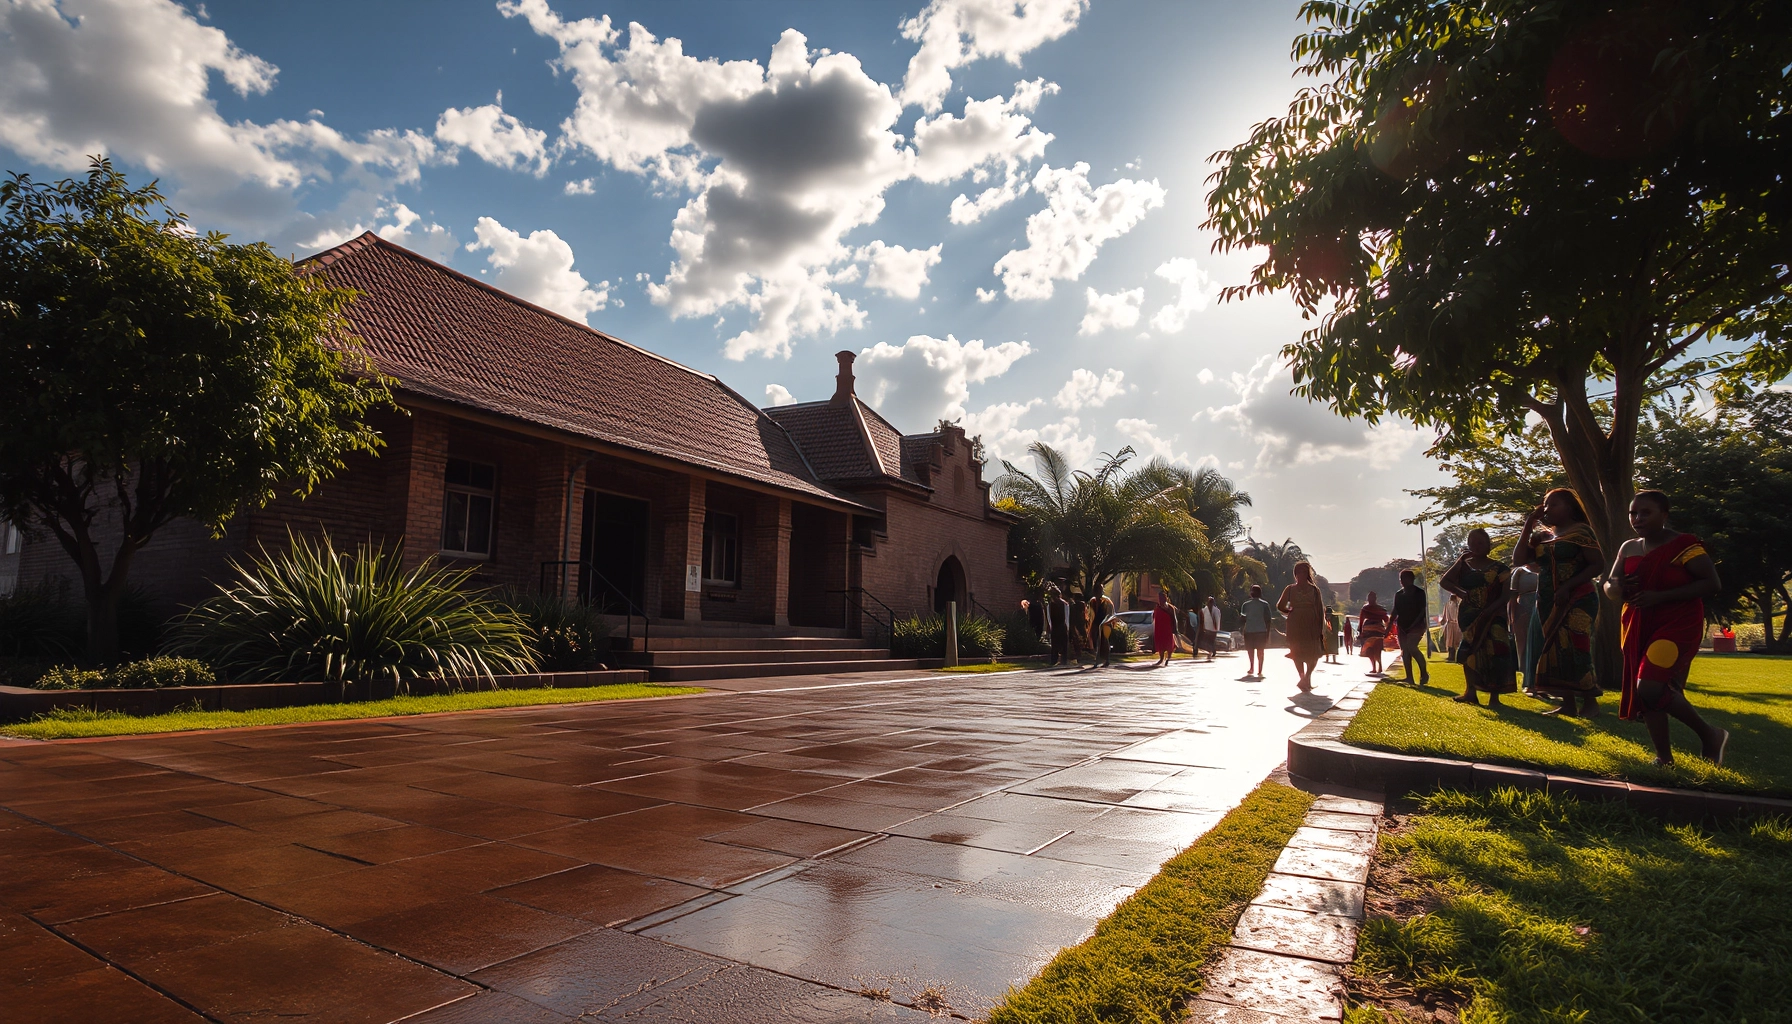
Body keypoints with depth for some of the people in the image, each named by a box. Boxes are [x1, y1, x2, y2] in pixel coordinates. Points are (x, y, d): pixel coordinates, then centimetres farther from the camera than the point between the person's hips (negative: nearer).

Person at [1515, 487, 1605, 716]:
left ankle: (1590, 702, -3)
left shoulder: (1581, 531, -5)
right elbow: (1519, 558, 1)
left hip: (1577, 600, -7)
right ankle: (1567, 703, 12)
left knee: (1574, 649, -11)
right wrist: (1529, 525, 2)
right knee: (1555, 651, 7)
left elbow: (1598, 564, -12)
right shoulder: (1542, 536, 13)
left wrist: (1568, 586, -19)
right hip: (1548, 602, 7)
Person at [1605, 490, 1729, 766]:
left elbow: (1712, 583, -15)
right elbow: (1609, 587, 12)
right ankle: (1664, 757, 17)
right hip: (1639, 628, 7)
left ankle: (1709, 735, 4)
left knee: (1651, 687, -19)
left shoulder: (1683, 545, -10)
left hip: (1677, 626, -7)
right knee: (1643, 691, 6)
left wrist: (1661, 596, -22)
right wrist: (1615, 587, -13)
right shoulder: (1629, 549, 8)